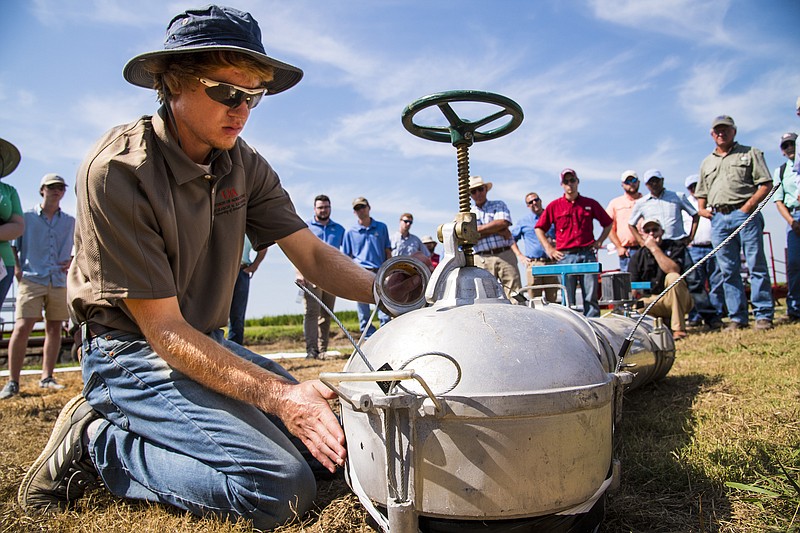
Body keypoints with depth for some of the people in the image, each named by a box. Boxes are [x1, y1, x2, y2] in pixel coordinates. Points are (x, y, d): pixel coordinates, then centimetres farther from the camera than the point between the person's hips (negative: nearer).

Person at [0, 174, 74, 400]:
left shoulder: (70, 222, 15)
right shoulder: (27, 218, 8)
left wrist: (73, 261, 4)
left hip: (59, 282, 3)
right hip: (32, 279, -3)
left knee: (54, 328, 4)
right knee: (22, 327, -12)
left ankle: (47, 377, 12)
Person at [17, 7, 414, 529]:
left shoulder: (244, 165, 1)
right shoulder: (116, 171, -21)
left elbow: (313, 254, -4)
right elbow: (163, 330, -23)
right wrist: (278, 395, -32)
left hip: (208, 344, 8)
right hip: (131, 355, -7)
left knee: (333, 436, -1)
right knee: (281, 486, -22)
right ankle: (98, 442, -4)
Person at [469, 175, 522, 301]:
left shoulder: (499, 205, 17)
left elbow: (503, 222, -5)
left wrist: (478, 229, -2)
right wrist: (498, 231, -6)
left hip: (505, 255, 0)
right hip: (482, 260, 0)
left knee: (516, 297, -6)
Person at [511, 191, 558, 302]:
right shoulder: (524, 221, 13)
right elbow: (511, 238, 17)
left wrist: (555, 242, 0)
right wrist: (519, 255, 7)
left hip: (551, 263, 1)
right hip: (533, 263, -1)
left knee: (552, 299, -1)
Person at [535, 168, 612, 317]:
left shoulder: (590, 203, 11)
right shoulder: (554, 206, 8)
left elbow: (608, 223, 21)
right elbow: (539, 228, 10)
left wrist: (599, 242, 10)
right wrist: (549, 249, 2)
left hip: (587, 255, 1)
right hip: (565, 256, -1)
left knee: (591, 298, -1)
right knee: (567, 299, 0)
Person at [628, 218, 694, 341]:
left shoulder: (676, 246, -2)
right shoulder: (638, 257, 4)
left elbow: (673, 270, -24)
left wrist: (655, 248, -21)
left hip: (678, 300, -1)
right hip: (652, 301, 2)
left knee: (673, 278, -33)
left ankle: (678, 328, -27)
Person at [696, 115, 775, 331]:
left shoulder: (750, 153, 10)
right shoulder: (707, 162, 23)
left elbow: (766, 184, 1)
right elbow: (701, 193, 27)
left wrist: (749, 205, -12)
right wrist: (702, 209, 7)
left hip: (745, 214, -4)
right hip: (718, 219, 4)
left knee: (756, 265, -6)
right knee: (728, 271, 2)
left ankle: (763, 315, -2)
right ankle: (737, 317, 6)